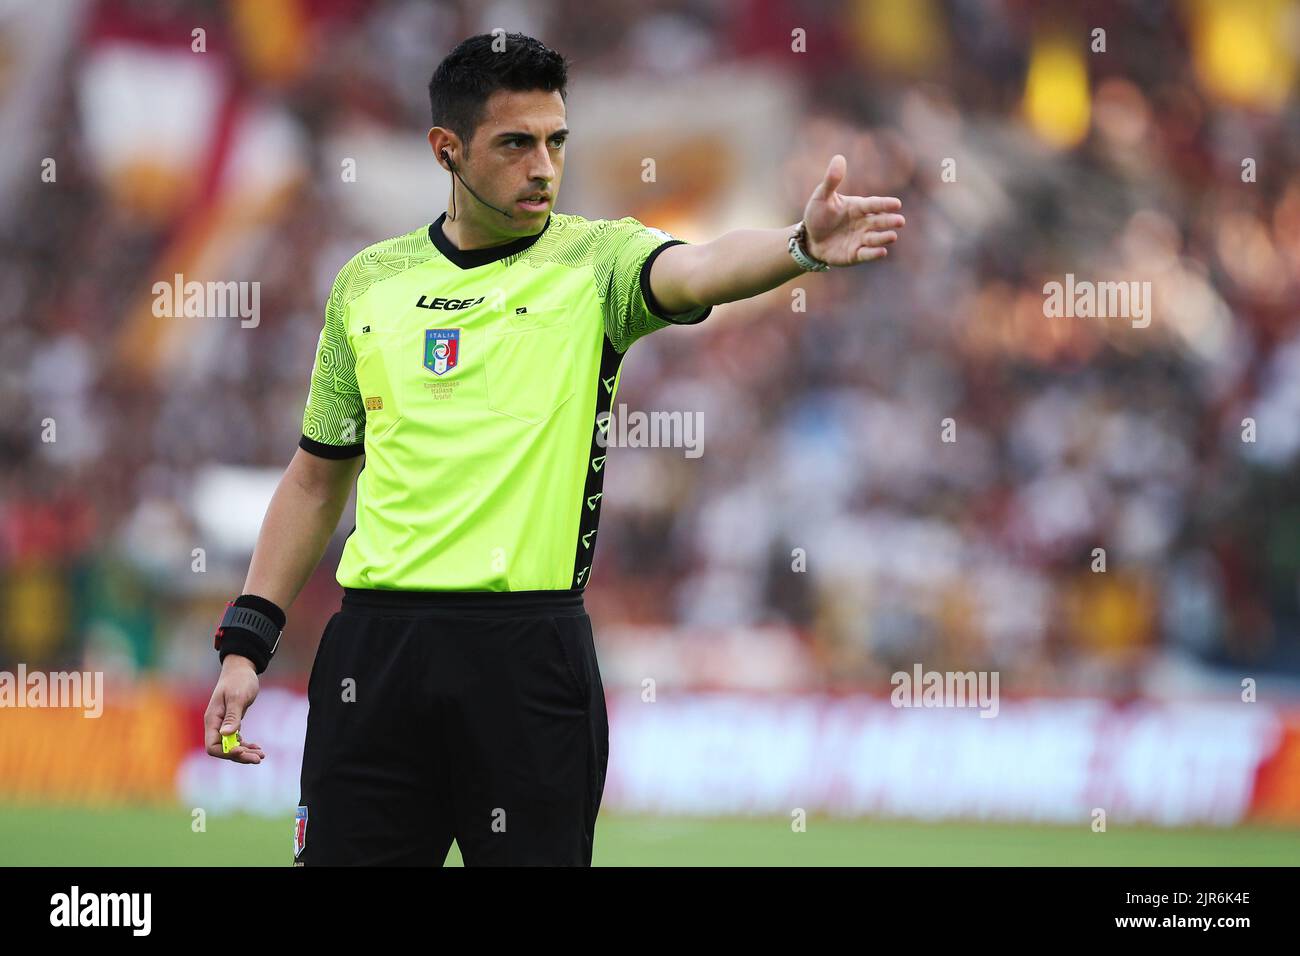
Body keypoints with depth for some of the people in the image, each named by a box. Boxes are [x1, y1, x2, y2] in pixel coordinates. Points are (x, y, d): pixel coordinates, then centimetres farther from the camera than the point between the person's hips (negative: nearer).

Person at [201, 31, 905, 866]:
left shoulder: (594, 261, 0)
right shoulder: (368, 282, 10)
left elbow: (699, 272, -23)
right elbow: (318, 477, 18)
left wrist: (805, 245, -45)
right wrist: (246, 642, 12)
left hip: (528, 649, -3)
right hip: (375, 645, 3)